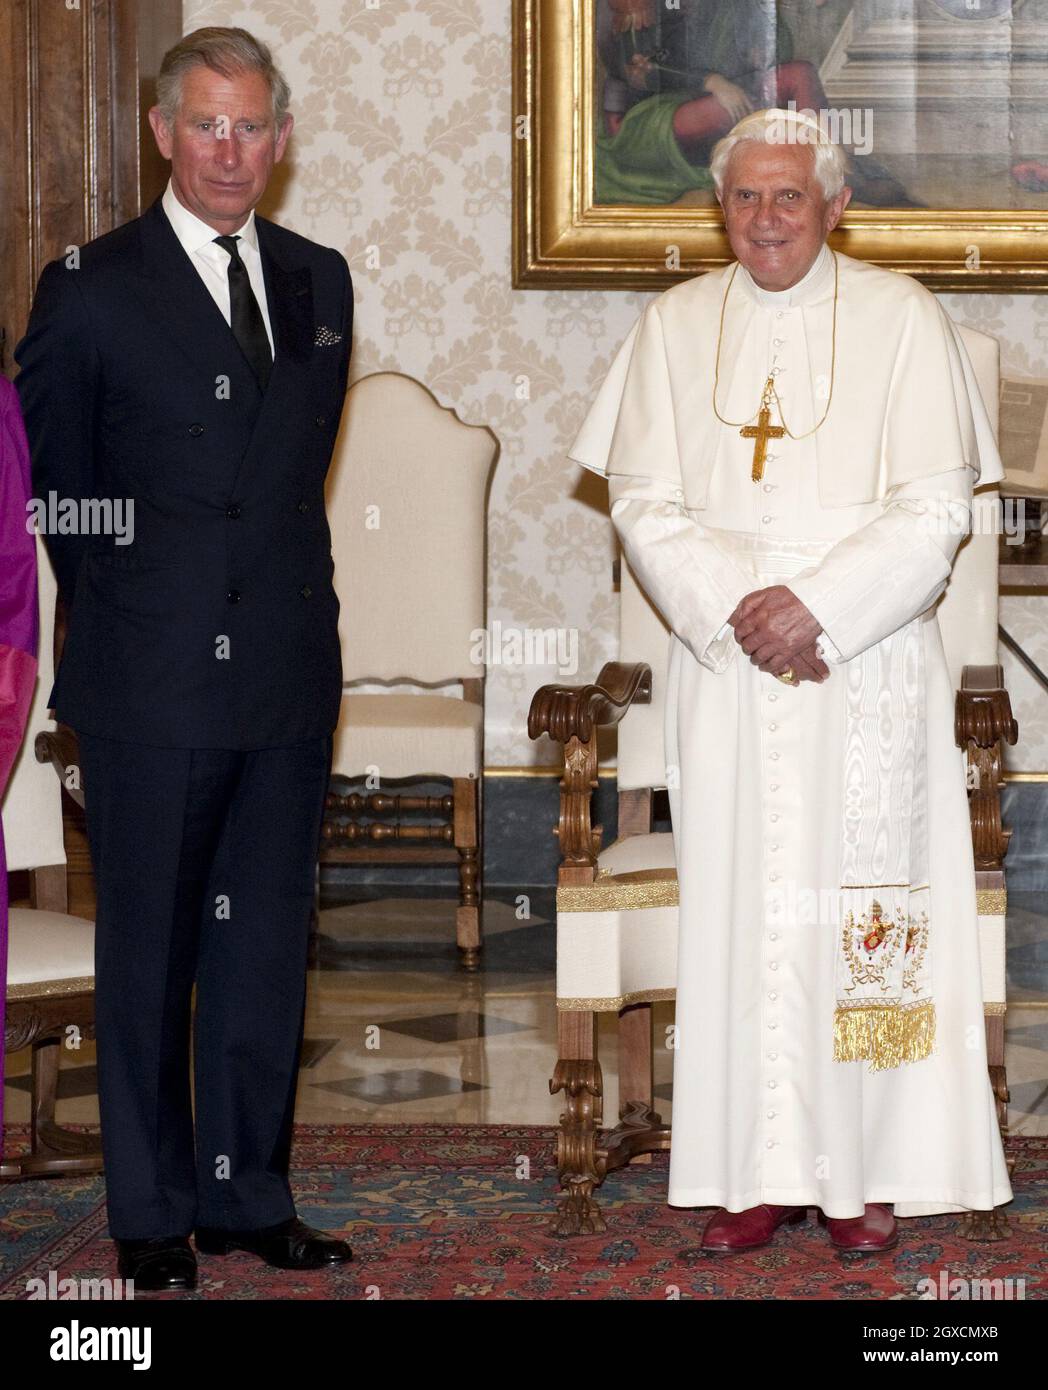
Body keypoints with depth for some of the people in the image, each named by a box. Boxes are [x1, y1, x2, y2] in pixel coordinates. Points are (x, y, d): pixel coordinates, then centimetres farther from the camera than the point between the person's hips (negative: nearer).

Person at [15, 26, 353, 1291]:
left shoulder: (319, 283, 10)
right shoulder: (89, 290, -4)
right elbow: (51, 483, 4)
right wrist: (123, 607, 9)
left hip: (288, 676, 4)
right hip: (151, 686, -4)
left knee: (267, 947, 10)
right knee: (147, 952, 5)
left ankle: (248, 1194, 22)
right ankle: (151, 1211, 16)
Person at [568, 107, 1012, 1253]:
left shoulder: (902, 320, 1)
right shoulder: (675, 325, 8)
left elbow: (935, 511, -5)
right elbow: (643, 502, 3)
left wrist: (817, 606, -16)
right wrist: (736, 610, -11)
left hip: (868, 672, -2)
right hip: (723, 672, 2)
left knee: (863, 909, -2)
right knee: (738, 910, 1)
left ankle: (869, 1173, 6)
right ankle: (760, 1171, 6)